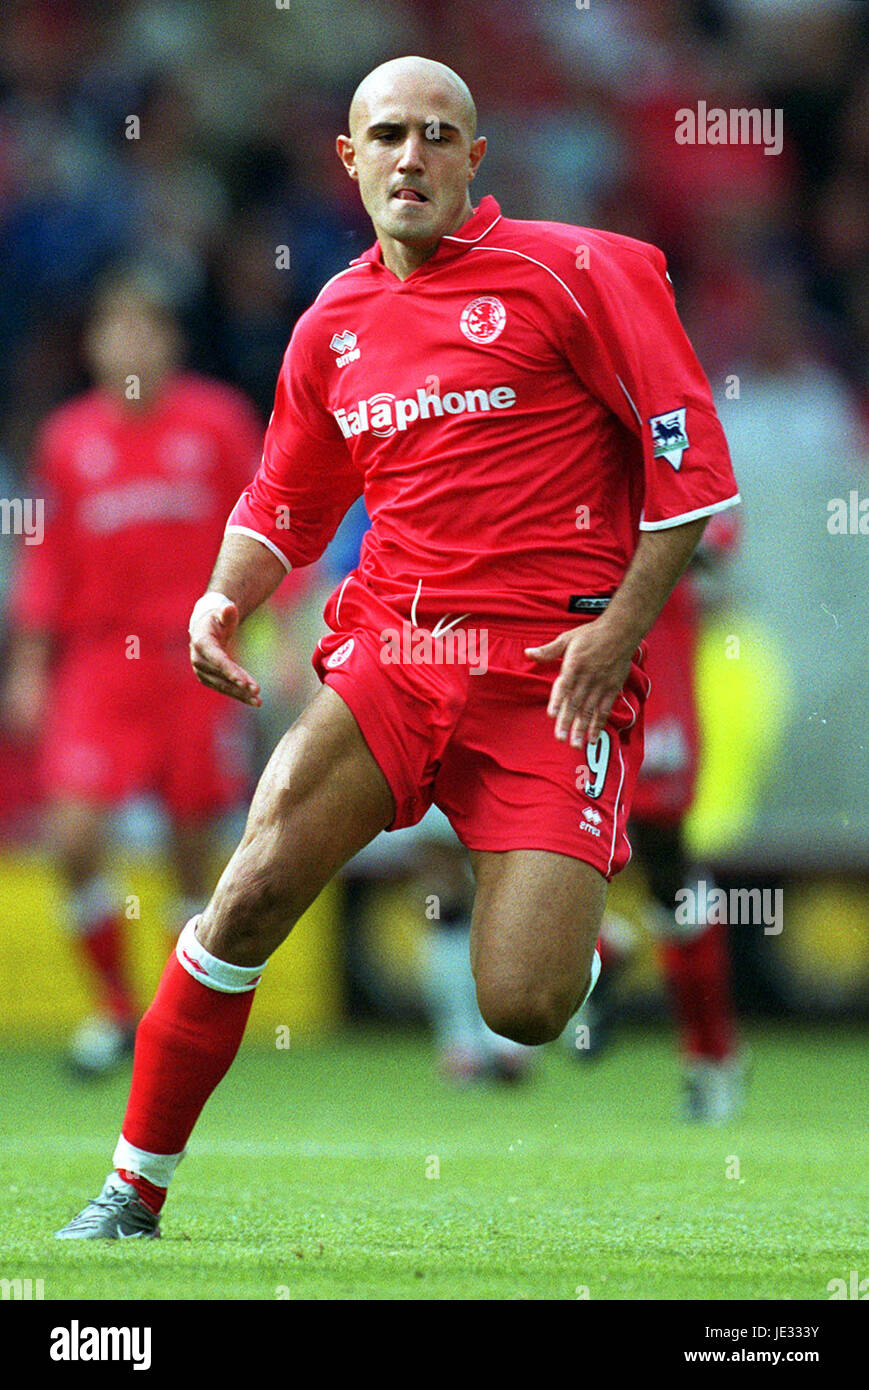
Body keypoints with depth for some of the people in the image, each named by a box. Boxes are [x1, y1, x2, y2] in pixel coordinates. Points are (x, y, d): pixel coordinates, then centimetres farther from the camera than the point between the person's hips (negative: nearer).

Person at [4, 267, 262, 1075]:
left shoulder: (219, 421, 2)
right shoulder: (69, 439, 5)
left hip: (197, 662, -1)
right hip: (98, 660, 1)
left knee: (193, 847, 1)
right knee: (73, 834, -13)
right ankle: (114, 1009, 2)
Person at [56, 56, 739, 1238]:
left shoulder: (574, 274, -3)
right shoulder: (336, 323, 13)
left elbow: (689, 453, -2)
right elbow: (283, 505, 25)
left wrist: (621, 630, -9)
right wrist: (225, 598, 5)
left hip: (554, 673, -4)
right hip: (390, 653, 4)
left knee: (524, 1009, -14)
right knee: (253, 893, -16)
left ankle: (577, 919, 26)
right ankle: (135, 1193, -2)